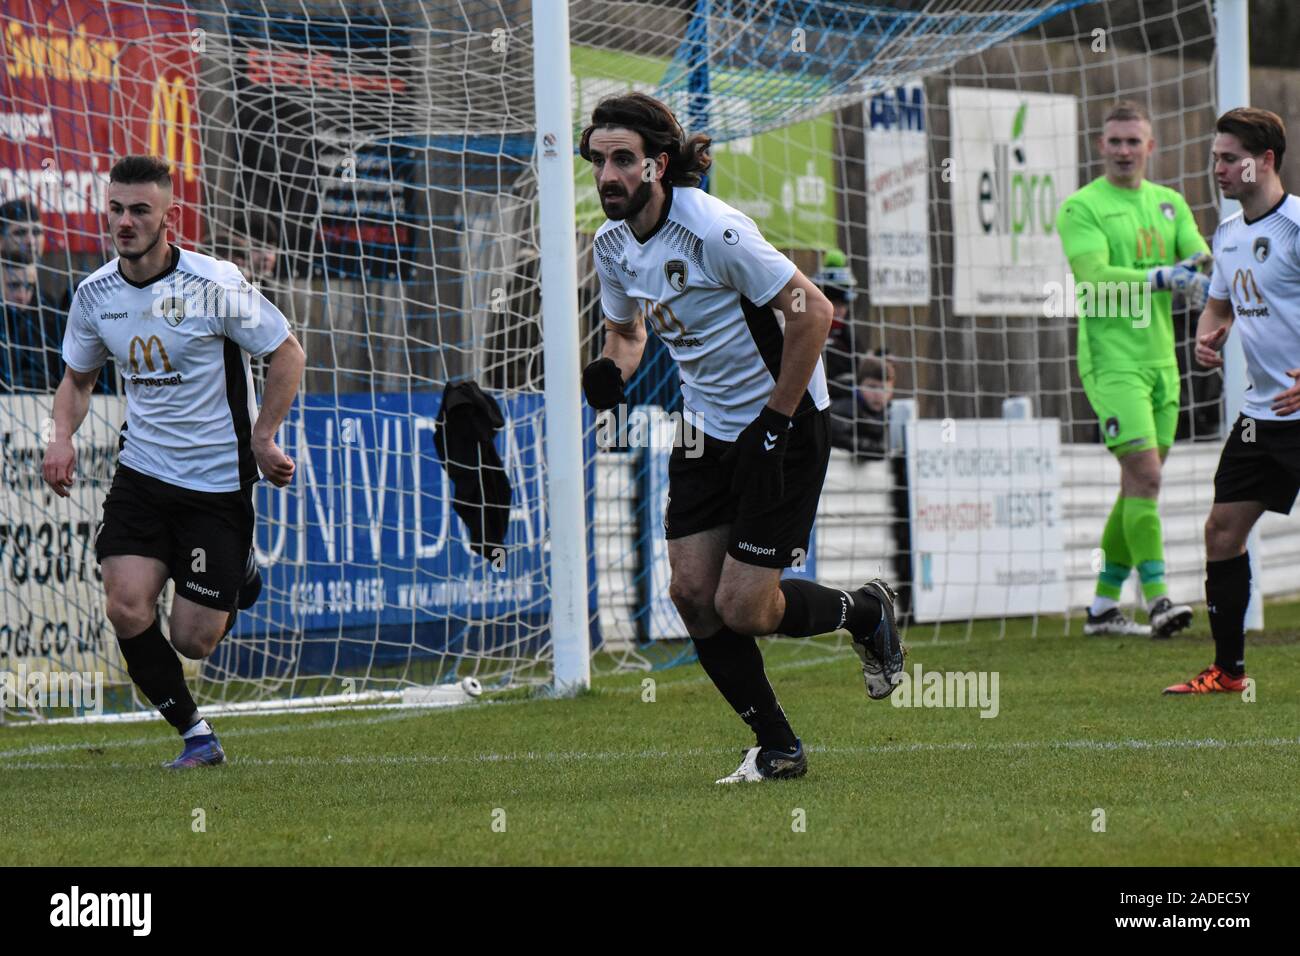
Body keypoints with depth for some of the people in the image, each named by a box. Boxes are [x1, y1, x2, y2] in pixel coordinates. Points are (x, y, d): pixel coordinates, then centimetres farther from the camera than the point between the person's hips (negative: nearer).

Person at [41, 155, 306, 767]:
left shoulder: (213, 286, -16)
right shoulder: (95, 294, -1)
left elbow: (287, 353, -5)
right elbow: (78, 376, 16)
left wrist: (261, 439, -11)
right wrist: (62, 436, -3)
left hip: (218, 482, -4)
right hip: (142, 474, 4)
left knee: (193, 640, -4)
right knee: (126, 608, -16)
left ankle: (240, 578, 32)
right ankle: (196, 735, 3)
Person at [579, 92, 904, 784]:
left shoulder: (713, 230, -24)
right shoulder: (612, 243, 1)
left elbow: (813, 312, -22)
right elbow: (627, 330, 20)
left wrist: (776, 423, -19)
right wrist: (611, 373, -5)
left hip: (784, 422, -8)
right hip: (707, 430, 8)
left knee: (740, 609, -9)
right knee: (692, 593, -1)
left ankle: (865, 611, 21)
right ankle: (777, 748, 13)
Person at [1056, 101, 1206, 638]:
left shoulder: (1169, 204, 14)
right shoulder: (1082, 208, -5)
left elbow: (1203, 261, 4)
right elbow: (1094, 279, -17)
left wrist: (1196, 272, -19)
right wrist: (1163, 277, -23)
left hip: (1160, 358, 7)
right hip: (1111, 360, -7)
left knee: (1139, 484, 8)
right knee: (1144, 475, -17)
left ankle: (1103, 605, 15)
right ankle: (1156, 599, -17)